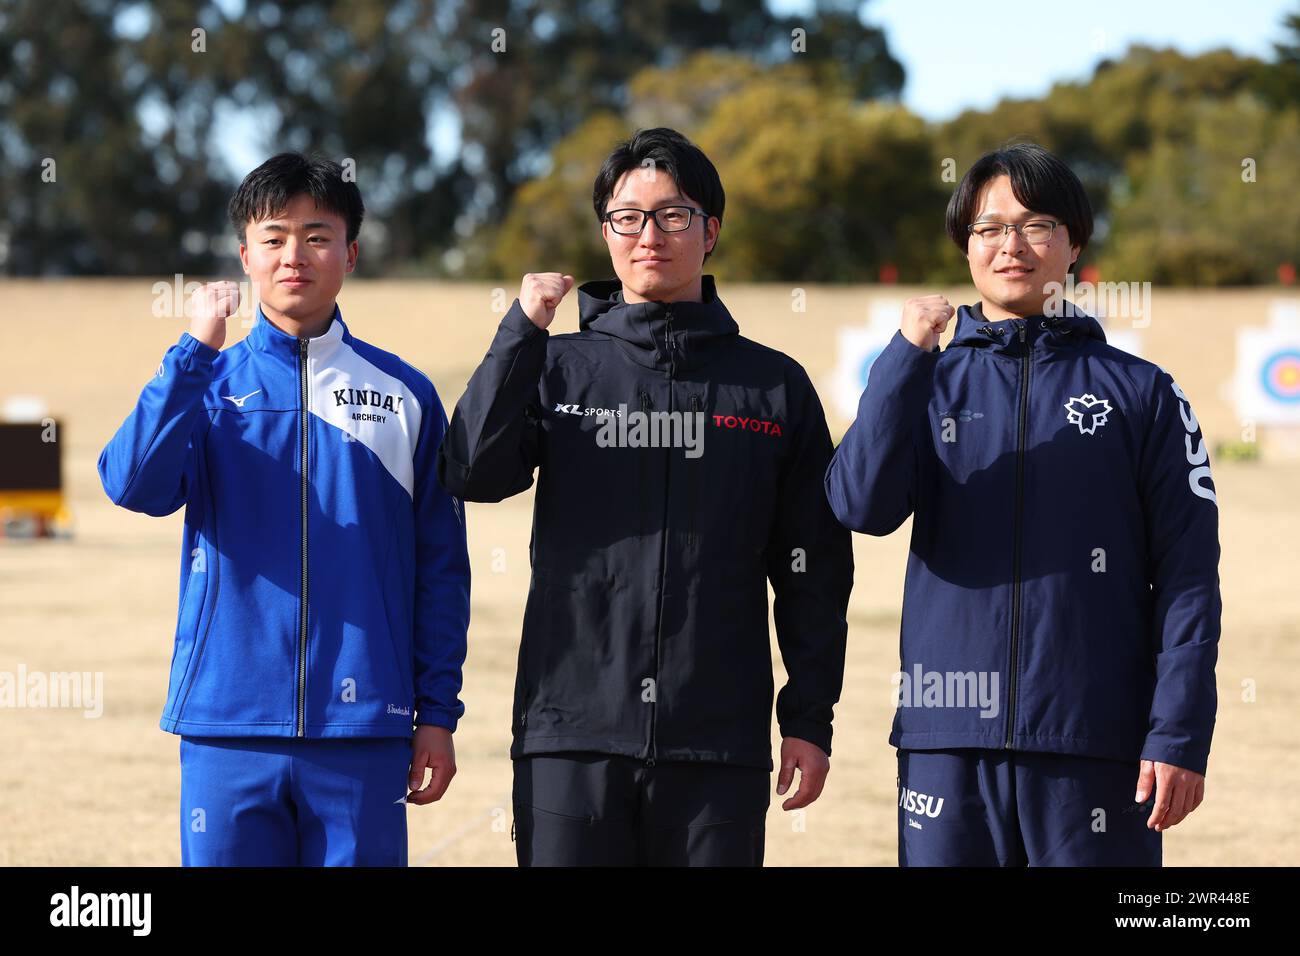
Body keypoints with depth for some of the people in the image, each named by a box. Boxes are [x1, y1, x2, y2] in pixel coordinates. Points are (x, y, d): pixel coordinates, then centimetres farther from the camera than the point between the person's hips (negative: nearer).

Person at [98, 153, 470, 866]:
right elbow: (133, 484, -12)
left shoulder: (403, 394, 7)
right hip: (227, 724, 0)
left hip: (361, 730, 0)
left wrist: (437, 713, 3)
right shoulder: (206, 383, 7)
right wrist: (197, 349, -14)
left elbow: (441, 567, 8)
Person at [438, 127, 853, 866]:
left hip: (719, 746, 0)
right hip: (572, 733, 0)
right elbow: (474, 473, -9)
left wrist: (810, 719, 3)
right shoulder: (558, 368, 9)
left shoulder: (775, 385, 9)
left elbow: (813, 567, 9)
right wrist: (525, 328, -13)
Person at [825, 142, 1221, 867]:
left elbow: (1188, 576, 2)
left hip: (1096, 745, -1)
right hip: (948, 739, 2)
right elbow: (862, 504, -7)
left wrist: (1180, 734, -7)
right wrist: (909, 354, -13)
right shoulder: (933, 385, 12)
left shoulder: (1142, 392, 6)